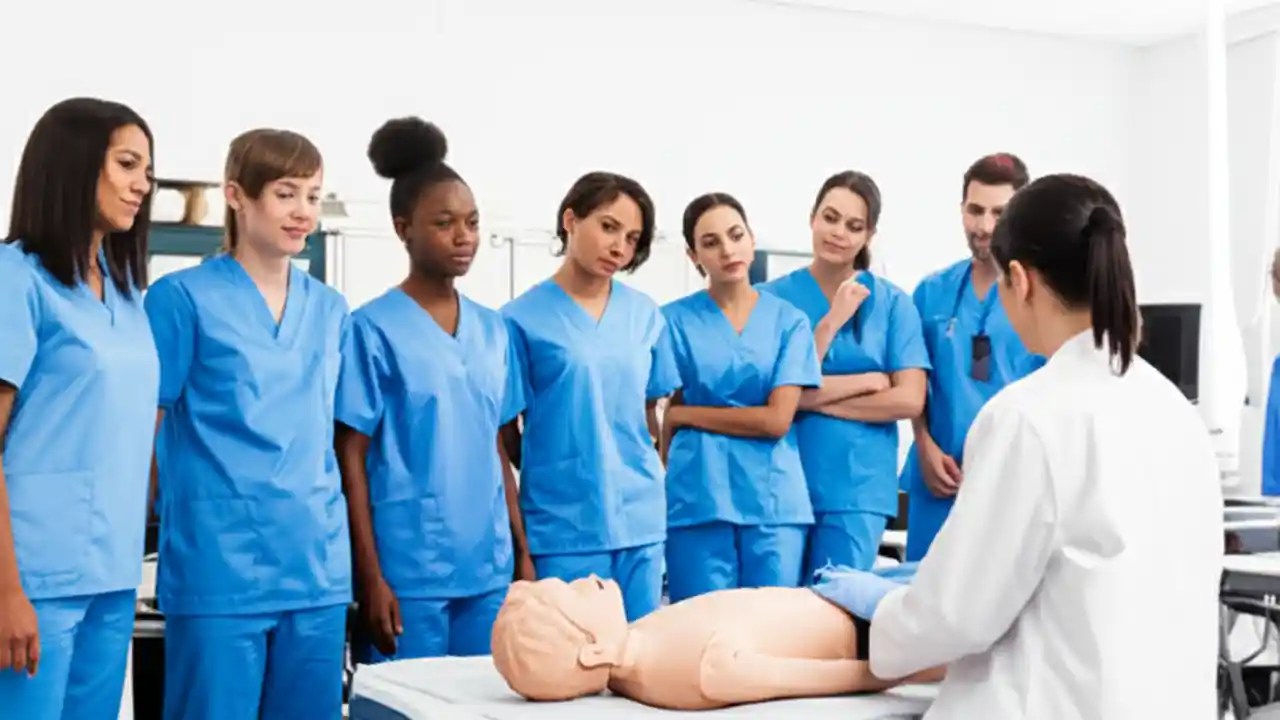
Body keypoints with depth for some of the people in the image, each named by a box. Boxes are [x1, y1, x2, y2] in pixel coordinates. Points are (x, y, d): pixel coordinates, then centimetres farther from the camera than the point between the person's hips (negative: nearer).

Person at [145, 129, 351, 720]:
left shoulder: (330, 309, 13)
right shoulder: (183, 297, -2)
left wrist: (320, 516, 12)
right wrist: (188, 509, -4)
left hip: (318, 563, 5)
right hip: (217, 562, -5)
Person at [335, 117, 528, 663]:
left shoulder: (493, 330, 10)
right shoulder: (373, 329, -6)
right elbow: (351, 458, -6)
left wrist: (523, 551, 11)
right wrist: (371, 577, -11)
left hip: (488, 569, 5)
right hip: (408, 572, -5)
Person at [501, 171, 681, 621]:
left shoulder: (645, 315, 8)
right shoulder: (522, 318, -4)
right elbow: (506, 431, 0)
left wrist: (648, 474, 8)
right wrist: (557, 471, -2)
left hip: (641, 517, 4)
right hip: (563, 523, -4)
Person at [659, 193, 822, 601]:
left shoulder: (788, 320, 5)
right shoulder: (674, 321, 2)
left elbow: (777, 420, -5)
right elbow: (661, 418, 6)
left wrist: (684, 415, -3)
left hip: (773, 502, 1)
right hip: (697, 500, -1)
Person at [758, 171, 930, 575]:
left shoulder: (892, 303, 2)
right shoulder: (771, 298, 2)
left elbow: (909, 400, -5)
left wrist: (815, 399, -9)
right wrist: (870, 380, -10)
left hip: (857, 485, -1)